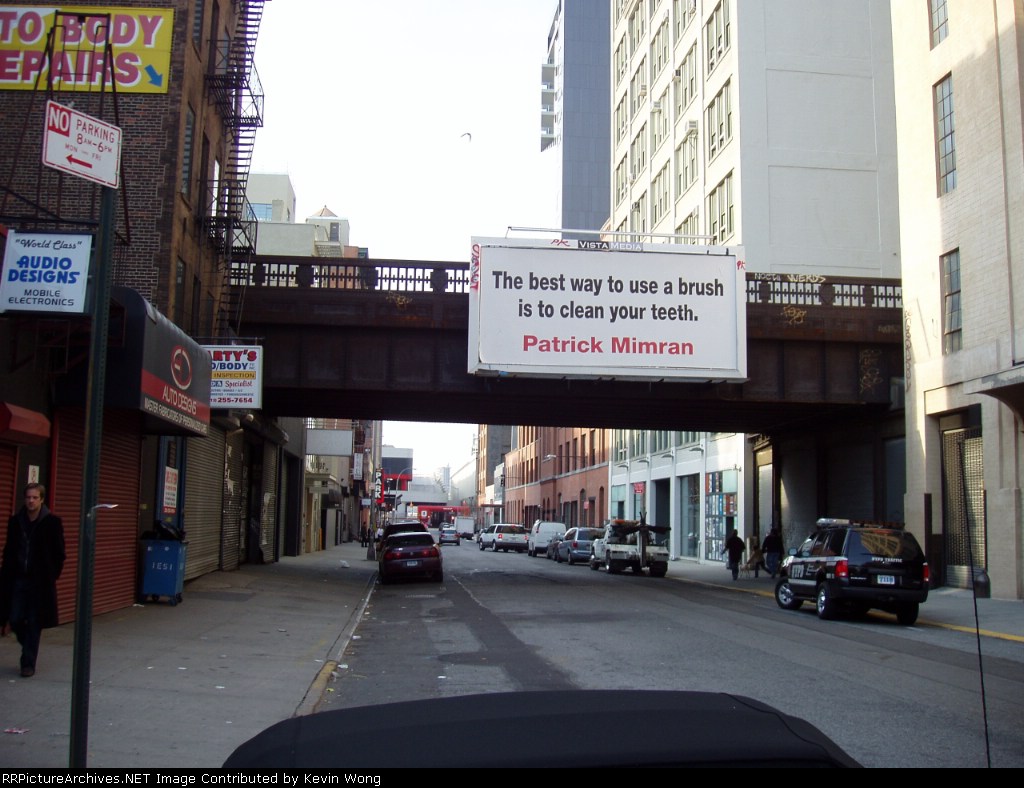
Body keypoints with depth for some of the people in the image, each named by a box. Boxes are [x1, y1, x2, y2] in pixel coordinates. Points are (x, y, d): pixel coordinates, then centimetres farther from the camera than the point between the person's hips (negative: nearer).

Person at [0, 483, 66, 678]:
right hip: (18, 579, 3)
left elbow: (59, 554, -2)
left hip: (40, 581, -3)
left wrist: (51, 576, -4)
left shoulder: (52, 522, -6)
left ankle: (28, 663, 10)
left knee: (34, 623, 1)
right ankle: (30, 647, 31)